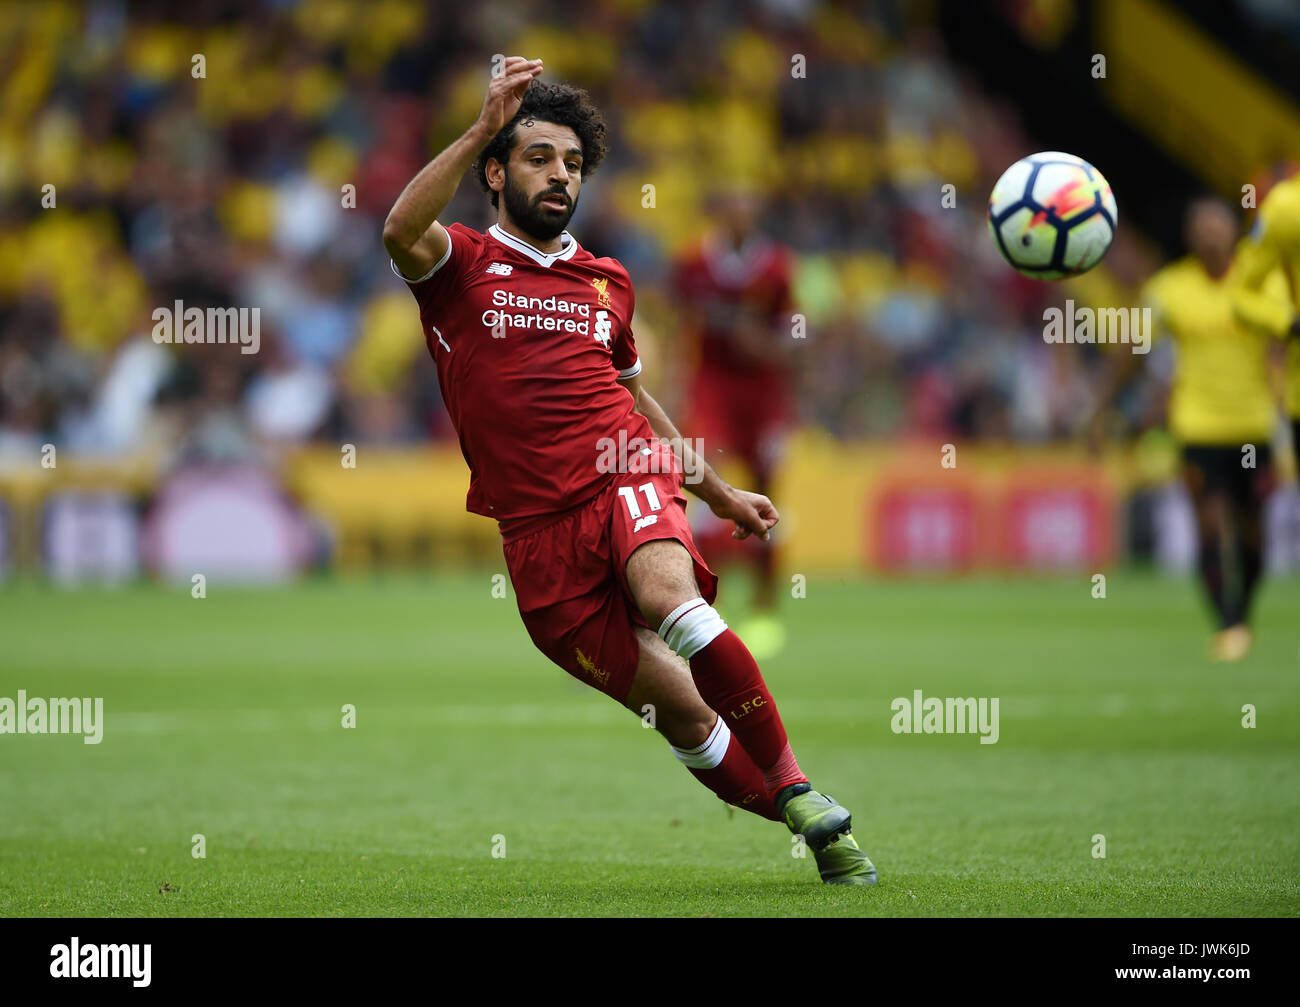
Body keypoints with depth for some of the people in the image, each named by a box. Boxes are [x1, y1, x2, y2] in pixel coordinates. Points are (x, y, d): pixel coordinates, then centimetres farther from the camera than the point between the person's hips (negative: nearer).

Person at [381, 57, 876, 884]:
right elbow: (402, 232, -19)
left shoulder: (607, 282, 20)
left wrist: (719, 491, 34)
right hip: (538, 529, -2)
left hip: (630, 481, 2)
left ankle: (797, 788, -26)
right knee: (681, 712, -8)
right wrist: (484, 128, -25)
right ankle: (807, 824, 8)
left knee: (667, 593, -33)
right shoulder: (462, 265, 6)